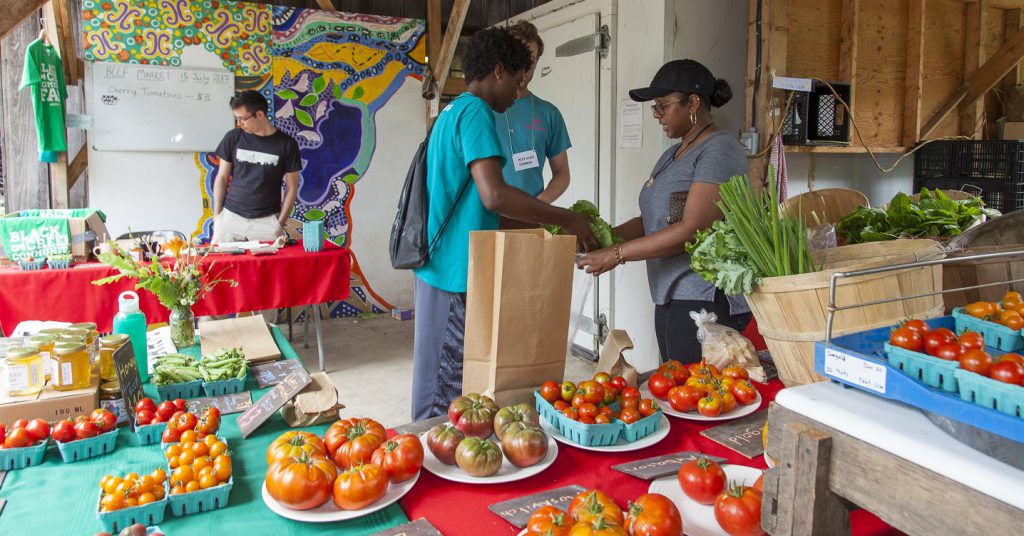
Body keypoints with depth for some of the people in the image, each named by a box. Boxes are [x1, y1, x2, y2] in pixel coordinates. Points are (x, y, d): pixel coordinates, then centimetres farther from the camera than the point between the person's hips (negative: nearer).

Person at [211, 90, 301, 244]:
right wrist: (216, 215, 4)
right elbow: (222, 178, 9)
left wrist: (280, 223, -4)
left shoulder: (286, 144, -3)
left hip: (267, 220, -2)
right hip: (231, 217, 2)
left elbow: (291, 188, 1)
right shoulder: (232, 138, 2)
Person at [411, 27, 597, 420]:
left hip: (441, 267, 10)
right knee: (447, 392, 0)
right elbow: (494, 195, -25)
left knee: (439, 382, 18)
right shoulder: (475, 112, -12)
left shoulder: (451, 113, 18)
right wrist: (568, 219, -15)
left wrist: (544, 224, 22)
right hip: (458, 273, -10)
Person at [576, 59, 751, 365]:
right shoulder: (673, 154, 18)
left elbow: (692, 229, -19)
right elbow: (652, 220, 15)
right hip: (671, 296, 9)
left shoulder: (719, 150, -10)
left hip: (706, 298, -9)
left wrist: (618, 254, -18)